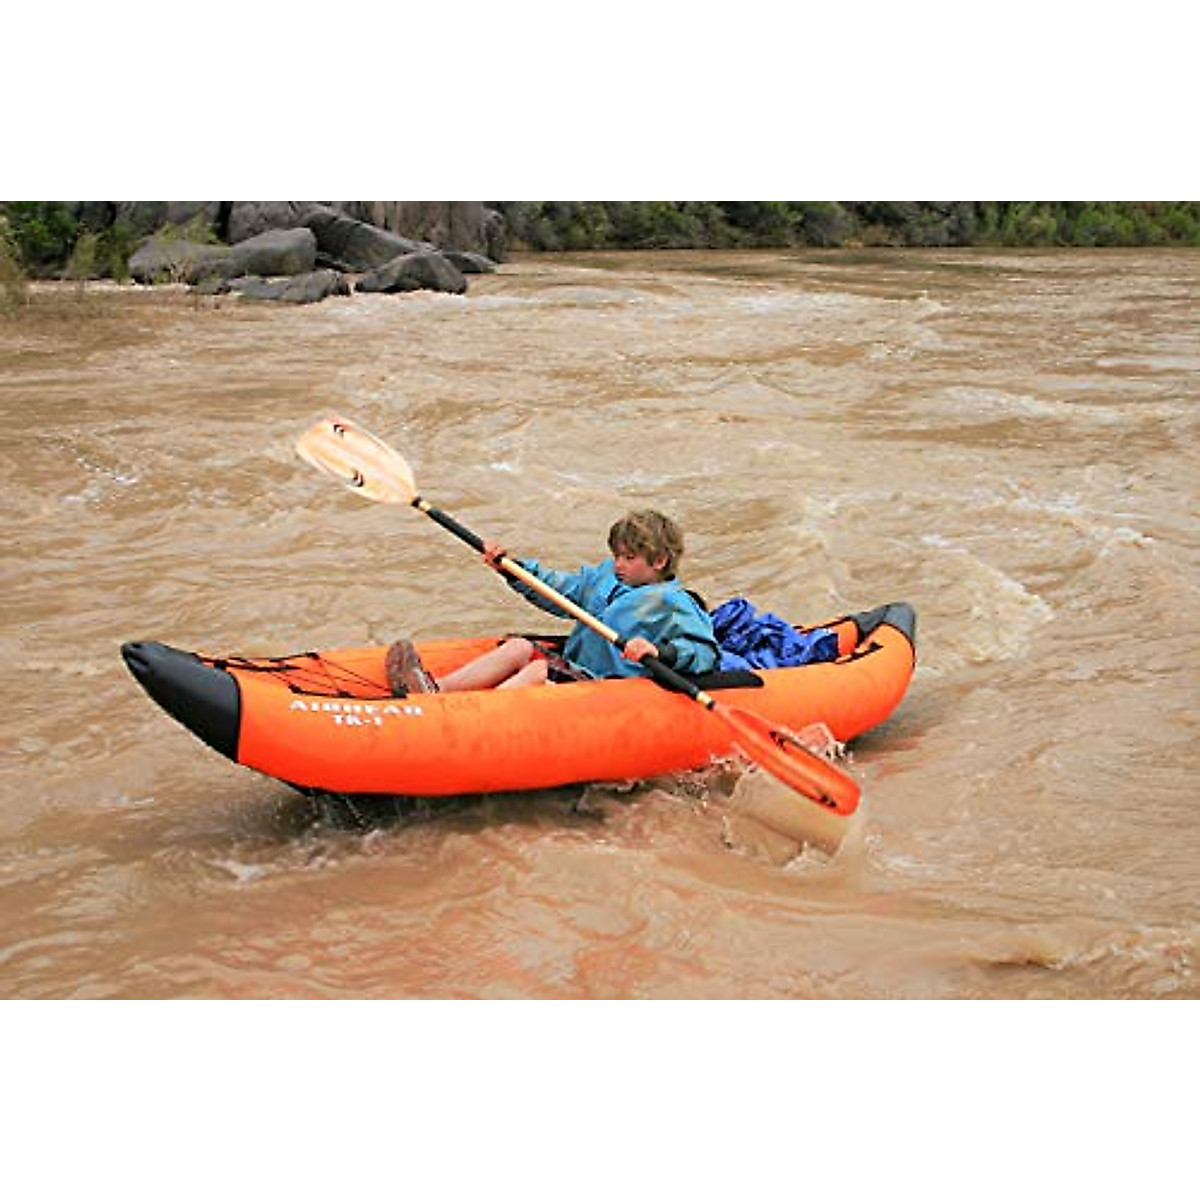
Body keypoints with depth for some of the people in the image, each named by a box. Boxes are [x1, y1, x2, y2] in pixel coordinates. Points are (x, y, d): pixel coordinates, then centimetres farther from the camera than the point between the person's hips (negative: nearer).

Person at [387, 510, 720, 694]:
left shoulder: (672, 604, -7)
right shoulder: (604, 576, 18)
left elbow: (706, 653, -17)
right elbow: (558, 589, 25)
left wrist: (660, 651, -34)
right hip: (574, 671, 8)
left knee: (538, 671, -26)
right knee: (520, 647, -10)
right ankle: (436, 690, -26)